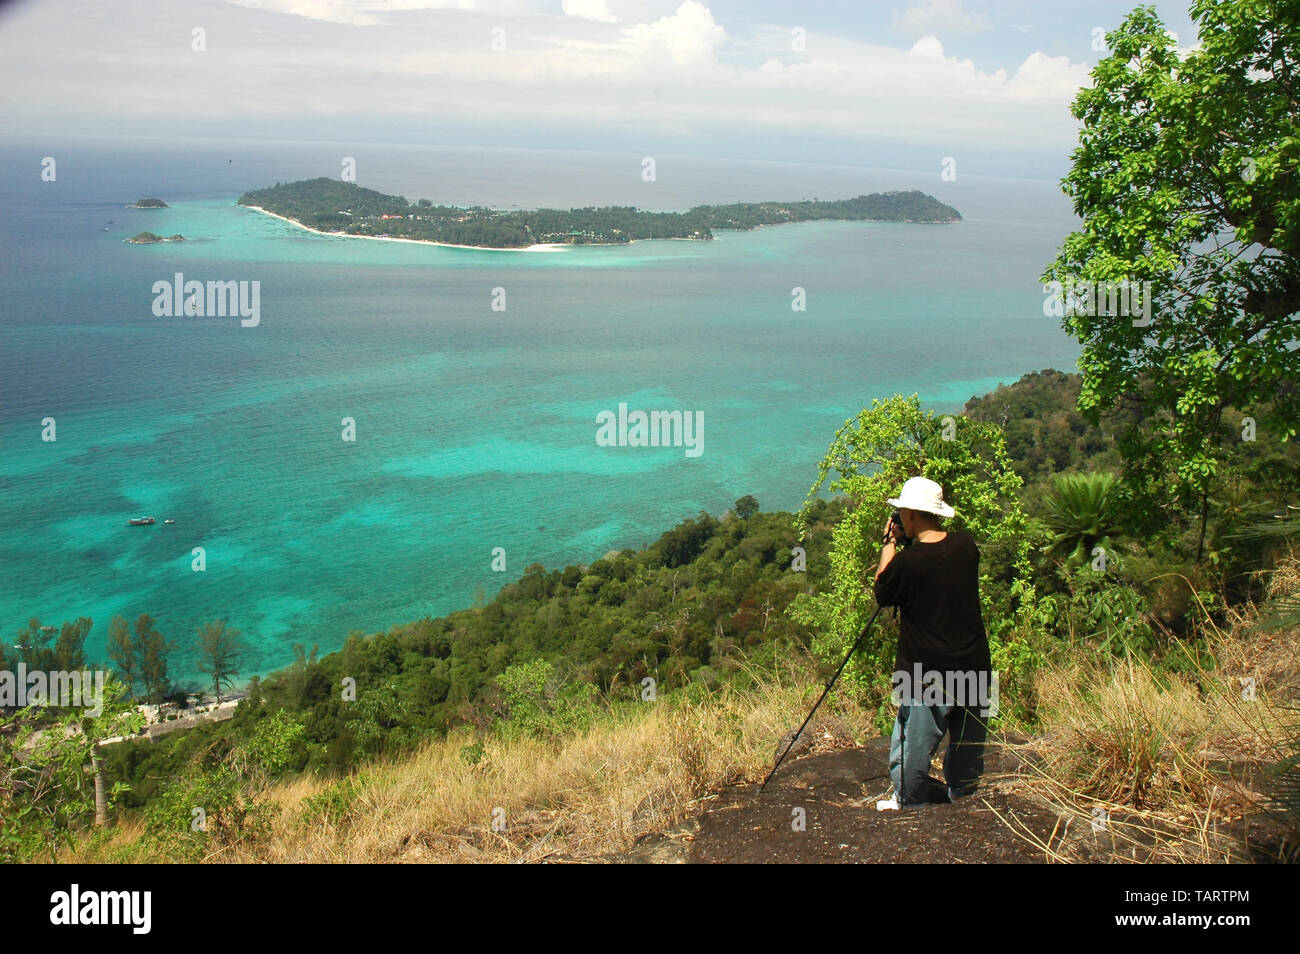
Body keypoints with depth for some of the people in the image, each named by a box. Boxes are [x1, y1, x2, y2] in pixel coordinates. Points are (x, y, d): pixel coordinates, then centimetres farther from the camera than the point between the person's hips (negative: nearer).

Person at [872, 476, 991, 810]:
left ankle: (909, 800, 18)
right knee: (968, 734, 21)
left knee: (914, 741, 8)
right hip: (974, 668, 6)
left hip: (928, 675, -5)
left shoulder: (906, 562, -19)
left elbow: (882, 593, 0)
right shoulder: (966, 545, -4)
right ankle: (963, 790, 35)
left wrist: (889, 544, 3)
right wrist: (903, 545, 9)